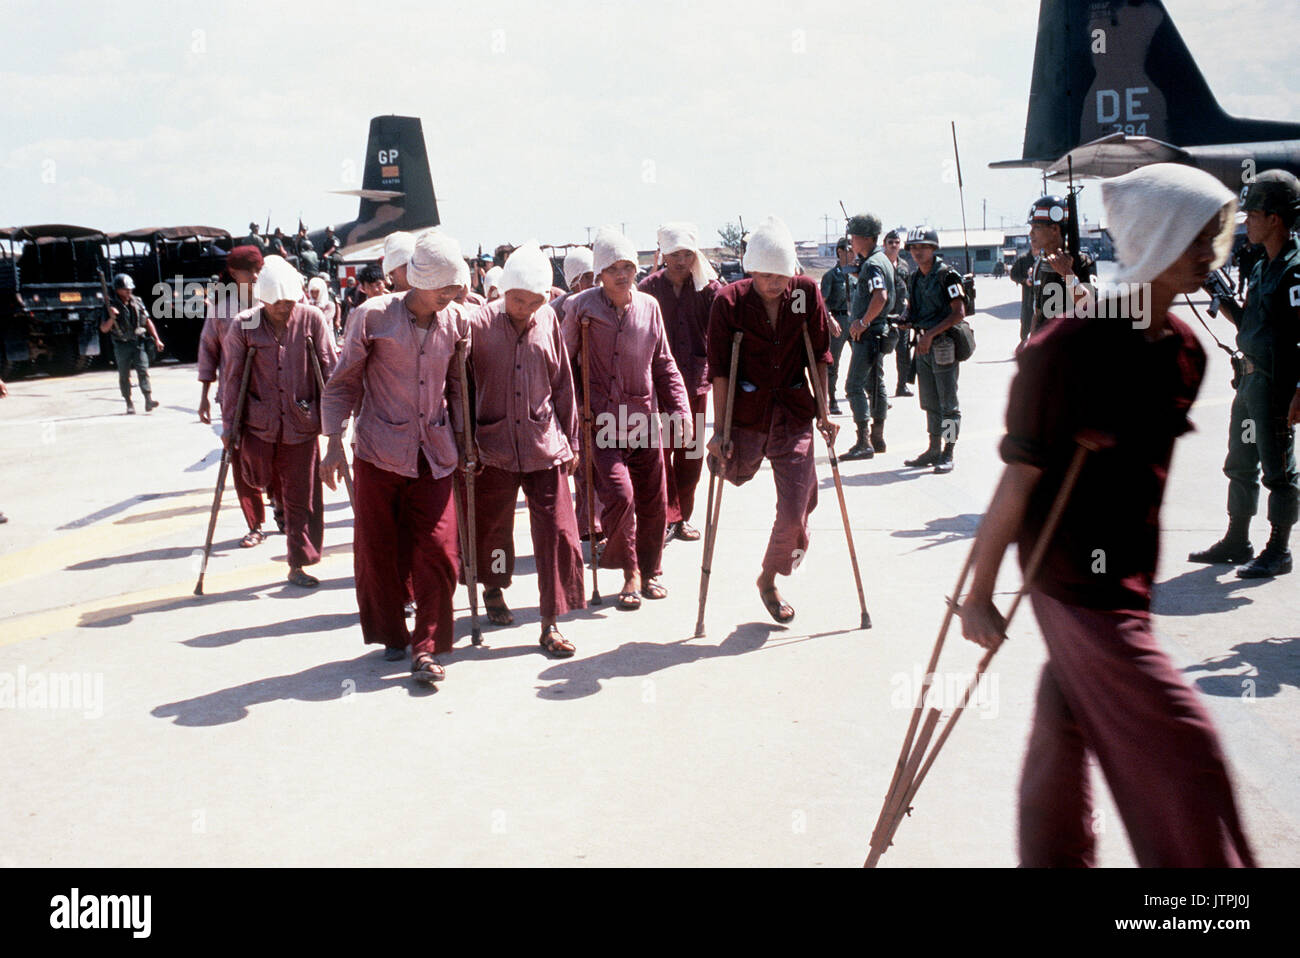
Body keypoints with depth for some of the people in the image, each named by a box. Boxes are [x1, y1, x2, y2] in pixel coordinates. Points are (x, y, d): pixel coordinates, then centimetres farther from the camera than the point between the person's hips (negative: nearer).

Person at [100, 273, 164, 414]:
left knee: (143, 371, -11)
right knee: (124, 376, 4)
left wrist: (156, 339, 9)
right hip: (122, 346, -1)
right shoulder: (112, 306, -3)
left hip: (138, 343, 1)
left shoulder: (138, 302, 5)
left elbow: (148, 322, 12)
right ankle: (129, 405, 11)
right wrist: (111, 318, -23)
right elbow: (103, 329, -4)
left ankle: (149, 400, -17)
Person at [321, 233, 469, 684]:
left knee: (438, 552, -6)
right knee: (376, 550, 7)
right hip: (379, 452, -2)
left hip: (434, 455, 2)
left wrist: (461, 442, 12)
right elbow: (343, 381, 0)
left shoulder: (455, 320, 2)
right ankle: (391, 635, 27)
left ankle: (427, 648, 5)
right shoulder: (373, 315, -7)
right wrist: (334, 443, -5)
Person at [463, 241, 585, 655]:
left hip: (545, 446, 1)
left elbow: (562, 384, 9)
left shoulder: (548, 321, 1)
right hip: (494, 446, -1)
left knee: (557, 531, -4)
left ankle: (551, 624, 5)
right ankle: (493, 589, 44)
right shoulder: (479, 324, -7)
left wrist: (571, 440, 11)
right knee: (493, 526, 15)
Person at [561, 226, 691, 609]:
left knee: (653, 501, 8)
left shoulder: (649, 306, 6)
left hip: (644, 419, 4)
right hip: (600, 420, -4)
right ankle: (630, 571, 5)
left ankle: (650, 571, 29)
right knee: (619, 494, -16)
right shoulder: (582, 307, -5)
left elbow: (663, 363, 14)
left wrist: (680, 408, 7)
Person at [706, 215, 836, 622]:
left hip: (794, 413, 1)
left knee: (795, 512, 0)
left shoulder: (807, 293, -5)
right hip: (746, 413, -1)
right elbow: (719, 368, -9)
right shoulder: (729, 300, -10)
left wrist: (823, 412, 3)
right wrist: (719, 429, -11)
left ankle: (769, 580, 25)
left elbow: (819, 357, 4)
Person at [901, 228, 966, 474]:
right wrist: (904, 322, 1)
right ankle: (934, 450, 21)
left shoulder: (946, 275, -11)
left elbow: (959, 313, -16)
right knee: (930, 403, 13)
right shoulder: (916, 278, 12)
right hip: (924, 344, 8)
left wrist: (931, 334, -20)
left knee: (948, 403, -2)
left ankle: (948, 454, 3)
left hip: (944, 345, -8)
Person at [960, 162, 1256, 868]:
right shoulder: (1066, 349, -19)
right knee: (1178, 747, -3)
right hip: (1075, 581, -7)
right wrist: (978, 594, -11)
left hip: (1126, 578, 7)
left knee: (1069, 729, 17)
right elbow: (1018, 484, -16)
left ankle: (1050, 861, 31)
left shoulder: (1184, 349, 5)